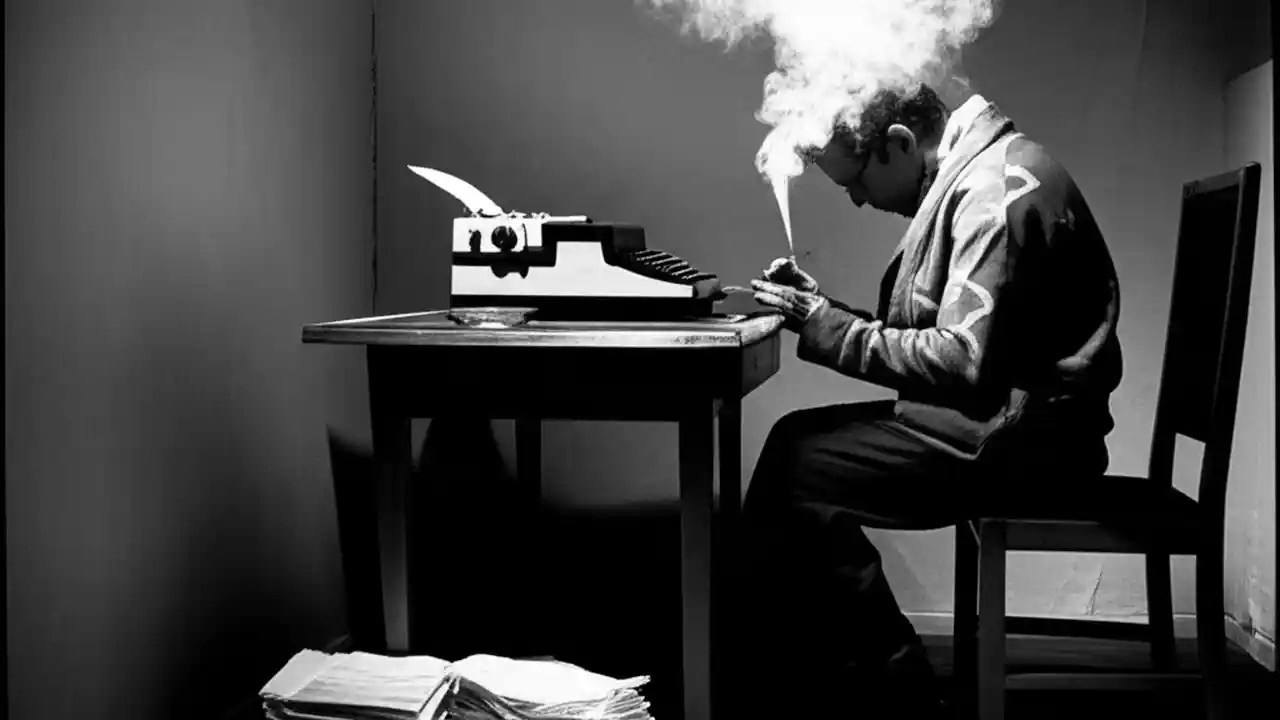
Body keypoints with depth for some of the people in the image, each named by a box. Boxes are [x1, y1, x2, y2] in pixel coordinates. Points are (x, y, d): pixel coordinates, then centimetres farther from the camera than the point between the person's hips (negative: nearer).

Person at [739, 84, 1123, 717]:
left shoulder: (995, 190, -16)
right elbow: (930, 339, 15)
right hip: (1001, 412, 10)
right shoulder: (965, 177, 15)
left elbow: (964, 361, -23)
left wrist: (827, 328, -15)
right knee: (797, 440, 3)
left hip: (1021, 433, -10)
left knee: (797, 473, -14)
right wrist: (820, 309, 3)